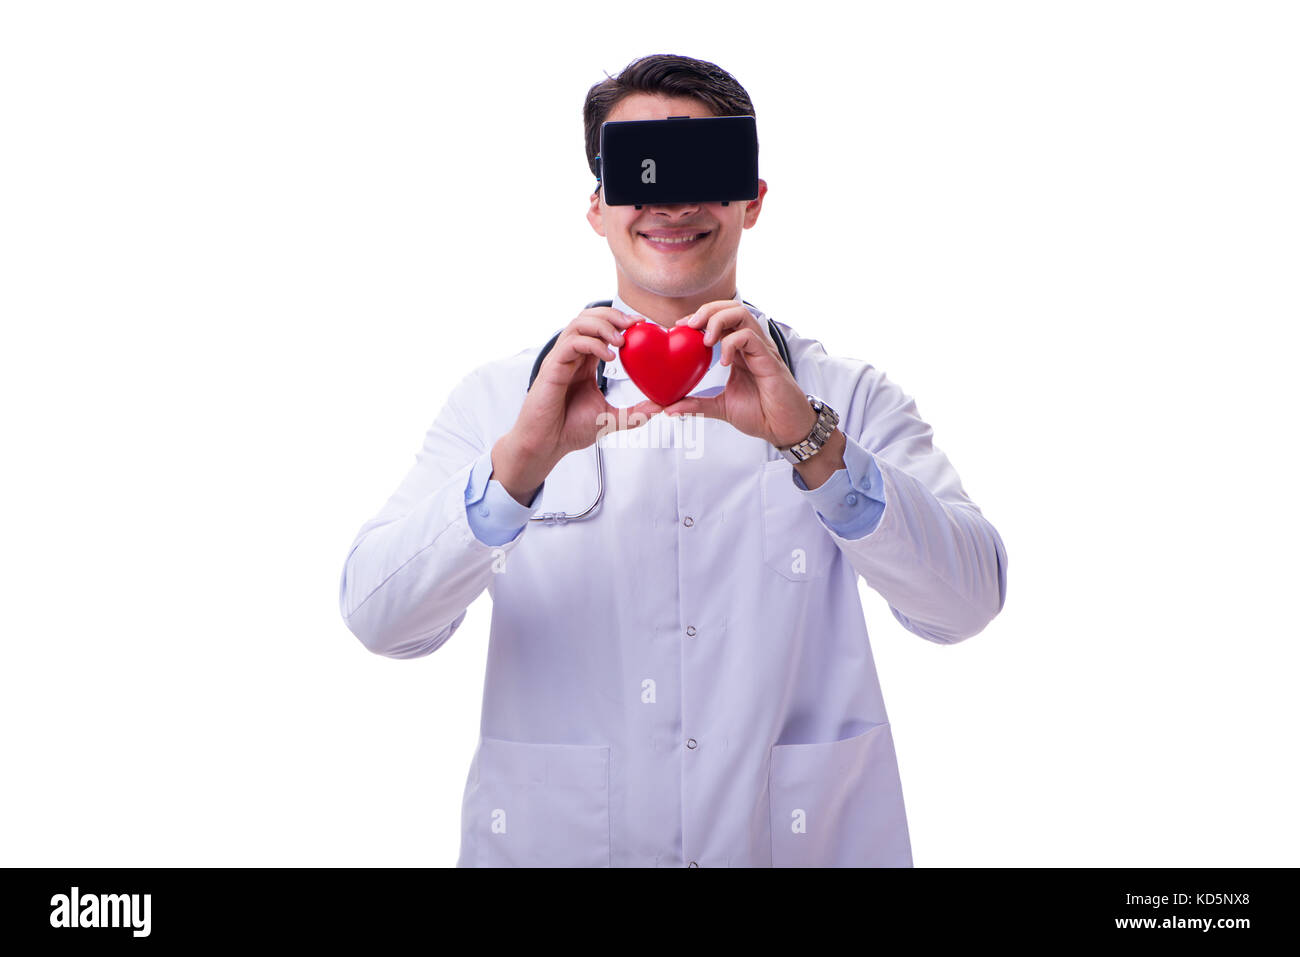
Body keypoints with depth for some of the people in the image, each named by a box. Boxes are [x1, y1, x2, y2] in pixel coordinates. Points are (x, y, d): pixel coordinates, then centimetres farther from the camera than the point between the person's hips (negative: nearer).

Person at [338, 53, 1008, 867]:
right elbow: (379, 619, -10)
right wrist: (520, 463, -24)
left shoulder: (851, 398, 1)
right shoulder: (499, 398, 1)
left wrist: (813, 442, -25)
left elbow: (967, 602, -12)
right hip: (553, 840, 0)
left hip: (804, 839, 0)